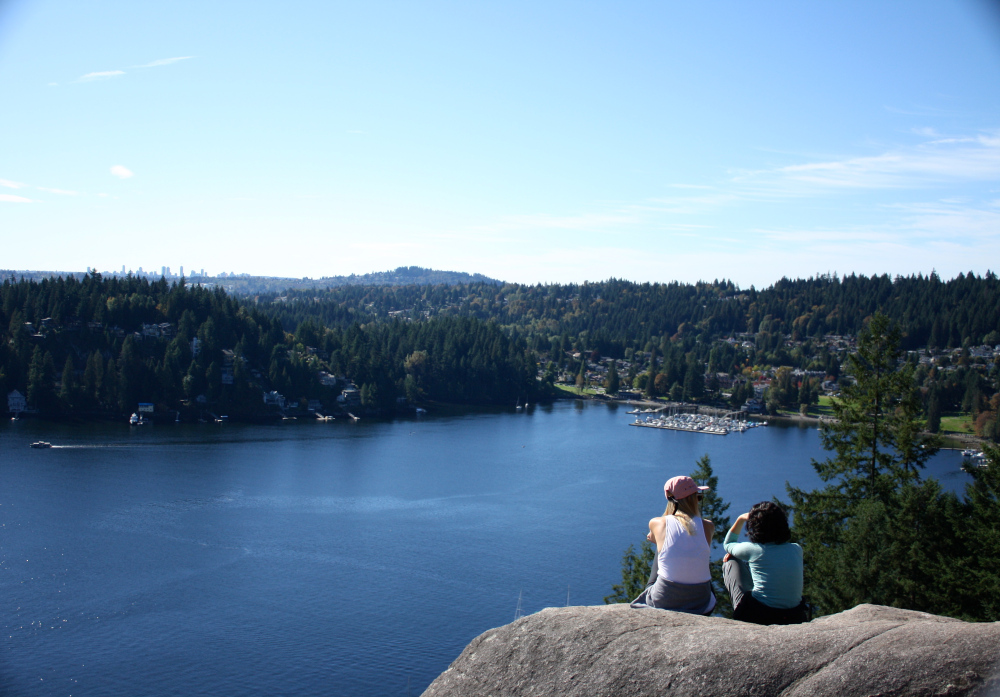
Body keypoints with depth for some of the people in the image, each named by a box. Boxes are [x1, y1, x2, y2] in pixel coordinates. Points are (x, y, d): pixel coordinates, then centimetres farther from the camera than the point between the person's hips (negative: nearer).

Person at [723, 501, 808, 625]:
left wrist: (741, 519, 18)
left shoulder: (752, 550, -9)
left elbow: (727, 544, 15)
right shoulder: (797, 550, 1)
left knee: (730, 563, 18)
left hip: (756, 618, -5)